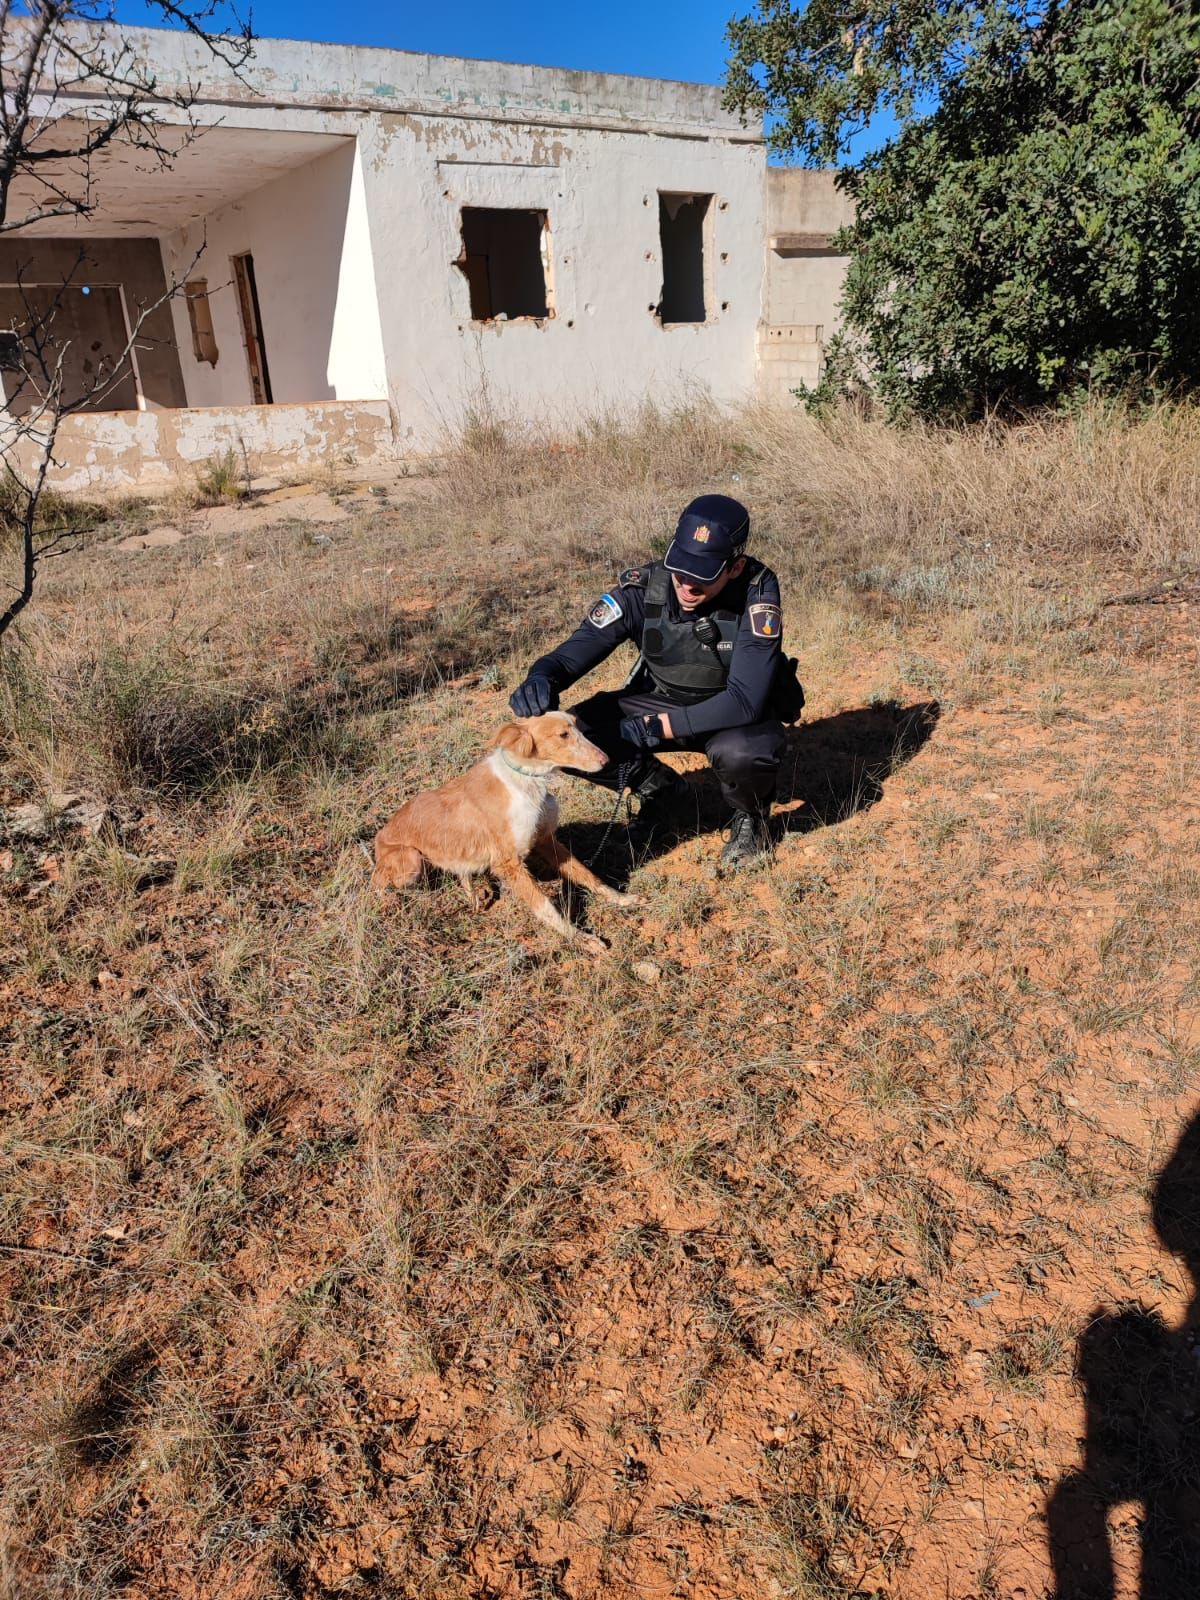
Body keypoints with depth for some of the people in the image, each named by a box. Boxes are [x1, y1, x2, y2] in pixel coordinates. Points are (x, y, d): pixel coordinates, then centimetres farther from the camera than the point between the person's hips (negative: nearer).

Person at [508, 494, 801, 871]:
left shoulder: (757, 590, -29)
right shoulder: (643, 586, -21)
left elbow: (745, 701, -33)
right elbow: (574, 652, -18)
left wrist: (653, 728, -36)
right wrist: (541, 679, -43)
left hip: (737, 711, -3)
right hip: (662, 700, 3)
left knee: (740, 752, -39)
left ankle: (751, 815, -1)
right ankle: (659, 789, 9)